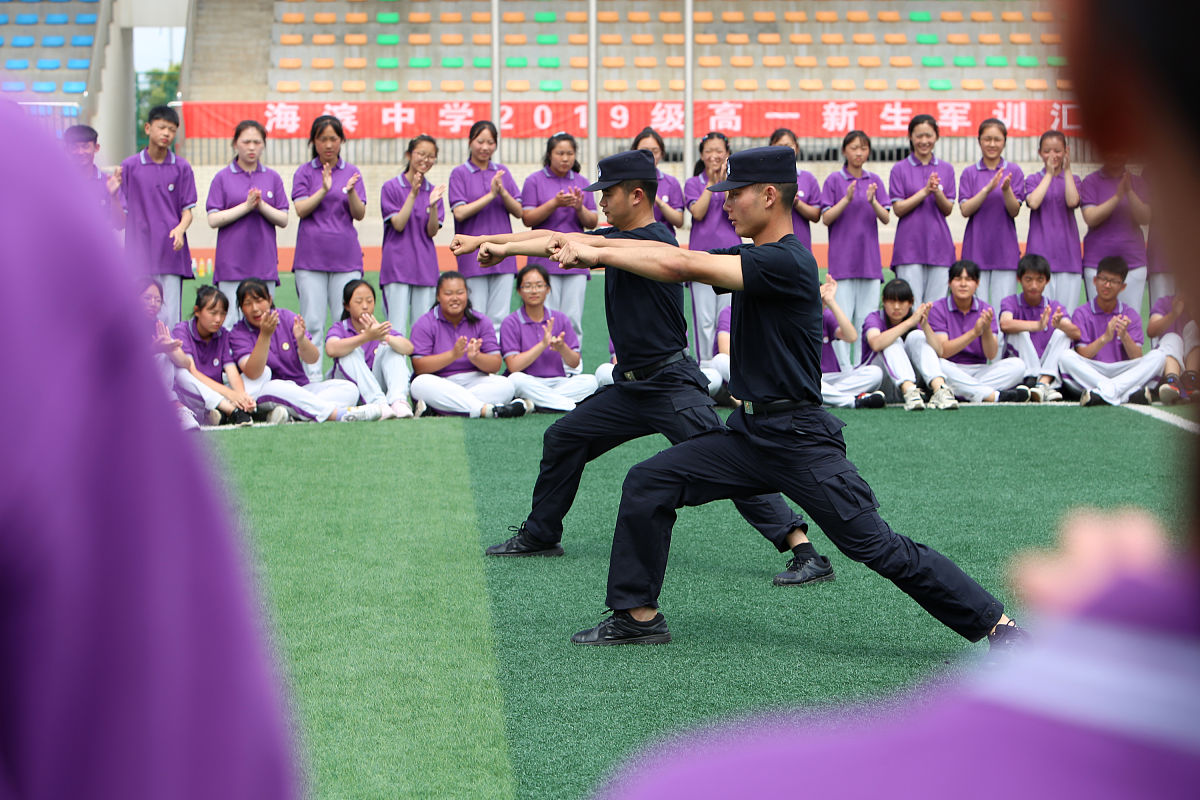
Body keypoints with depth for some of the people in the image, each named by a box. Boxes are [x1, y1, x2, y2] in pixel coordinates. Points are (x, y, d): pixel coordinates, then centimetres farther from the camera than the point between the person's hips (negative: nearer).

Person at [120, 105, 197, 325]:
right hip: (139, 255, 0)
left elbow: (187, 211, 4)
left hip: (171, 254, 0)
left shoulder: (182, 168, 6)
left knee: (170, 319, -3)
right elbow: (122, 215, 12)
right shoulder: (129, 166, 7)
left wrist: (180, 229, -13)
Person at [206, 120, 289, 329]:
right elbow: (213, 220, -3)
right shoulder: (223, 178, 4)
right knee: (230, 322, -5)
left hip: (264, 263, 2)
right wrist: (246, 206, -12)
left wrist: (262, 205, -12)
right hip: (232, 263, -2)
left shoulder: (272, 178, 9)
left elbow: (283, 220, 6)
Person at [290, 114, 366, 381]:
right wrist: (323, 190, -21)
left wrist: (351, 191, -17)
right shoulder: (304, 172, 7)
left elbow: (359, 215, 2)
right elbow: (300, 209, -5)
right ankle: (312, 381, 3)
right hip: (311, 256, -1)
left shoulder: (352, 172, 10)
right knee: (312, 322, -1)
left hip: (346, 257, 1)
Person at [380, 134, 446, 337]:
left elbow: (432, 231, 2)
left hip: (425, 266, 4)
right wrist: (413, 194, -16)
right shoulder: (391, 187, 0)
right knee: (397, 329, -7)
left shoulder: (433, 191, 10)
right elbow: (398, 224, -9)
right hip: (398, 265, -4)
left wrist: (433, 205, -15)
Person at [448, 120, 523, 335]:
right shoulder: (460, 173, 1)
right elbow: (459, 213, -9)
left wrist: (503, 192, -11)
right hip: (473, 255, -3)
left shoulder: (502, 171, 12)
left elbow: (518, 212, 7)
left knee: (499, 317, 2)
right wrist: (490, 195, -14)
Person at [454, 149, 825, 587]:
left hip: (672, 385, -9)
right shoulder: (617, 237, 10)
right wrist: (483, 240, 11)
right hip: (629, 386, 9)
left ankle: (805, 552, -18)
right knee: (563, 438, 15)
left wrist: (506, 247, -12)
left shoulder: (656, 239, -17)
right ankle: (540, 535, 31)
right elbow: (553, 238, 18)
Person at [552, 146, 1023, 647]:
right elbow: (681, 258, 7)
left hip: (801, 441, -9)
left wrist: (597, 254, -15)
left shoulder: (787, 262, -18)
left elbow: (682, 267, -22)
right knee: (647, 483, 1)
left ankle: (997, 625, -3)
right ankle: (638, 618, 11)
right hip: (748, 435, 9)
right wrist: (587, 245, -3)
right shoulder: (753, 257, 13)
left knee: (875, 545, -11)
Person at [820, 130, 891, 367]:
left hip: (869, 258, 3)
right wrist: (847, 199, -16)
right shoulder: (834, 180, 2)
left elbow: (886, 218, 5)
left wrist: (873, 201, -14)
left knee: (866, 317, 3)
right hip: (842, 258, -3)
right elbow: (826, 218, -3)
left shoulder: (875, 181, 11)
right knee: (842, 316, -7)